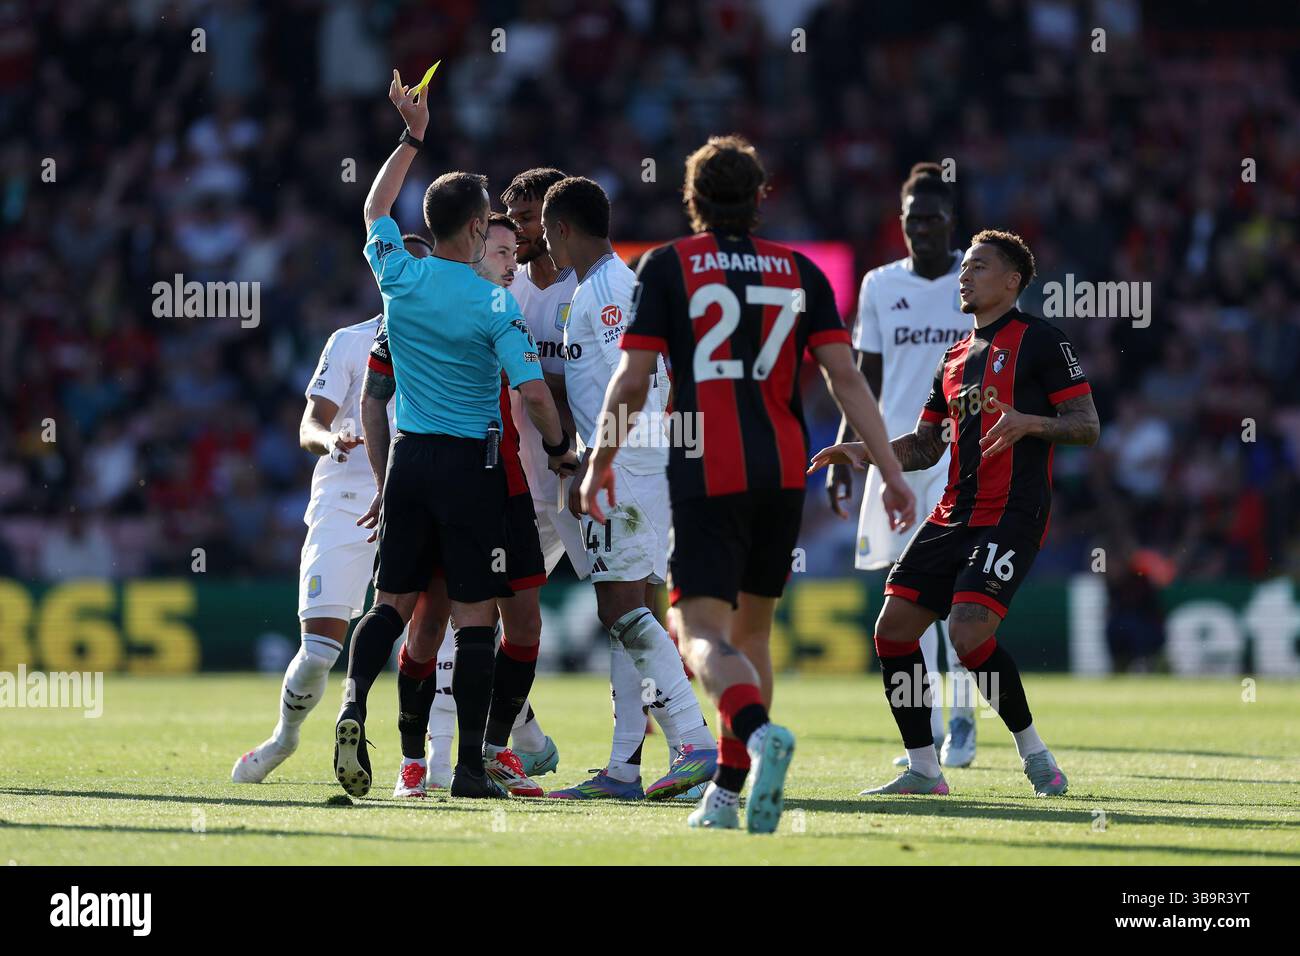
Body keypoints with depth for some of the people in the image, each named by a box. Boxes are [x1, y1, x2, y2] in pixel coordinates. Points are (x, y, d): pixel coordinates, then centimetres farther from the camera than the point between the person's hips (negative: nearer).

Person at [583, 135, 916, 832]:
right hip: (784, 473, 4)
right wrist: (891, 473, 5)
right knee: (751, 629, 17)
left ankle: (760, 733, -41)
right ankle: (727, 794, 16)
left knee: (702, 633, -11)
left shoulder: (667, 266, 2)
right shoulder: (799, 272, 11)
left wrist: (600, 464, 11)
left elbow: (632, 381, -2)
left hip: (706, 475, -4)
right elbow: (845, 378, 4)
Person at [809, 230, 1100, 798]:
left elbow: (1087, 425, -5)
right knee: (893, 627, -2)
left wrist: (1029, 421, -22)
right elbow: (924, 447, 24)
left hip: (1013, 514, -8)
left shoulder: (1040, 341, -1)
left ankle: (1033, 750, -3)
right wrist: (862, 452, 9)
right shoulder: (956, 357, 21)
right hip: (955, 514, 8)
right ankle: (922, 768, 7)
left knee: (969, 633, -22)